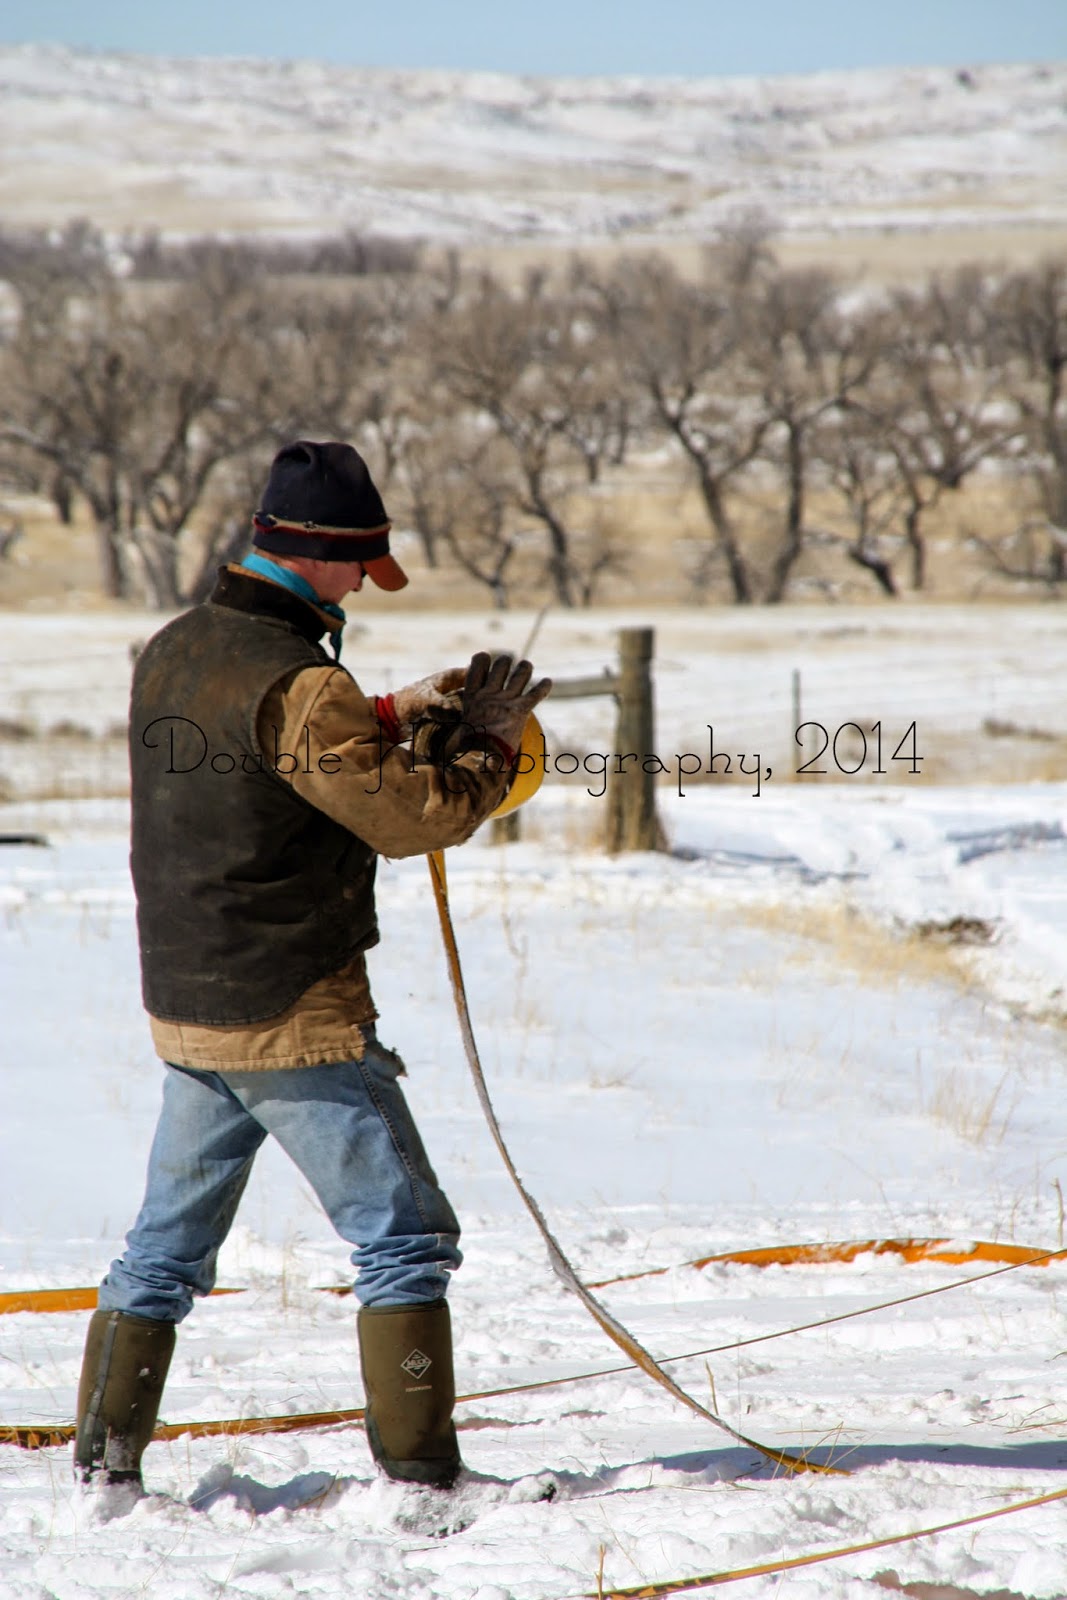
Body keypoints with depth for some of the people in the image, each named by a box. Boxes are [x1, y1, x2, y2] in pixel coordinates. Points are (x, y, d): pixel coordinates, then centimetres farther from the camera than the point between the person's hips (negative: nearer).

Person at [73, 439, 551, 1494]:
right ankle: (417, 1468, 1)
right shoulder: (297, 684, -20)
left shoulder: (172, 653, 7)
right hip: (296, 1017, -8)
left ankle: (104, 1457, 17)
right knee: (405, 1237, 1)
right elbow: (412, 815, -17)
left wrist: (398, 714, 16)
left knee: (167, 1245, 17)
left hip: (182, 1005, 8)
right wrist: (488, 745, -1)